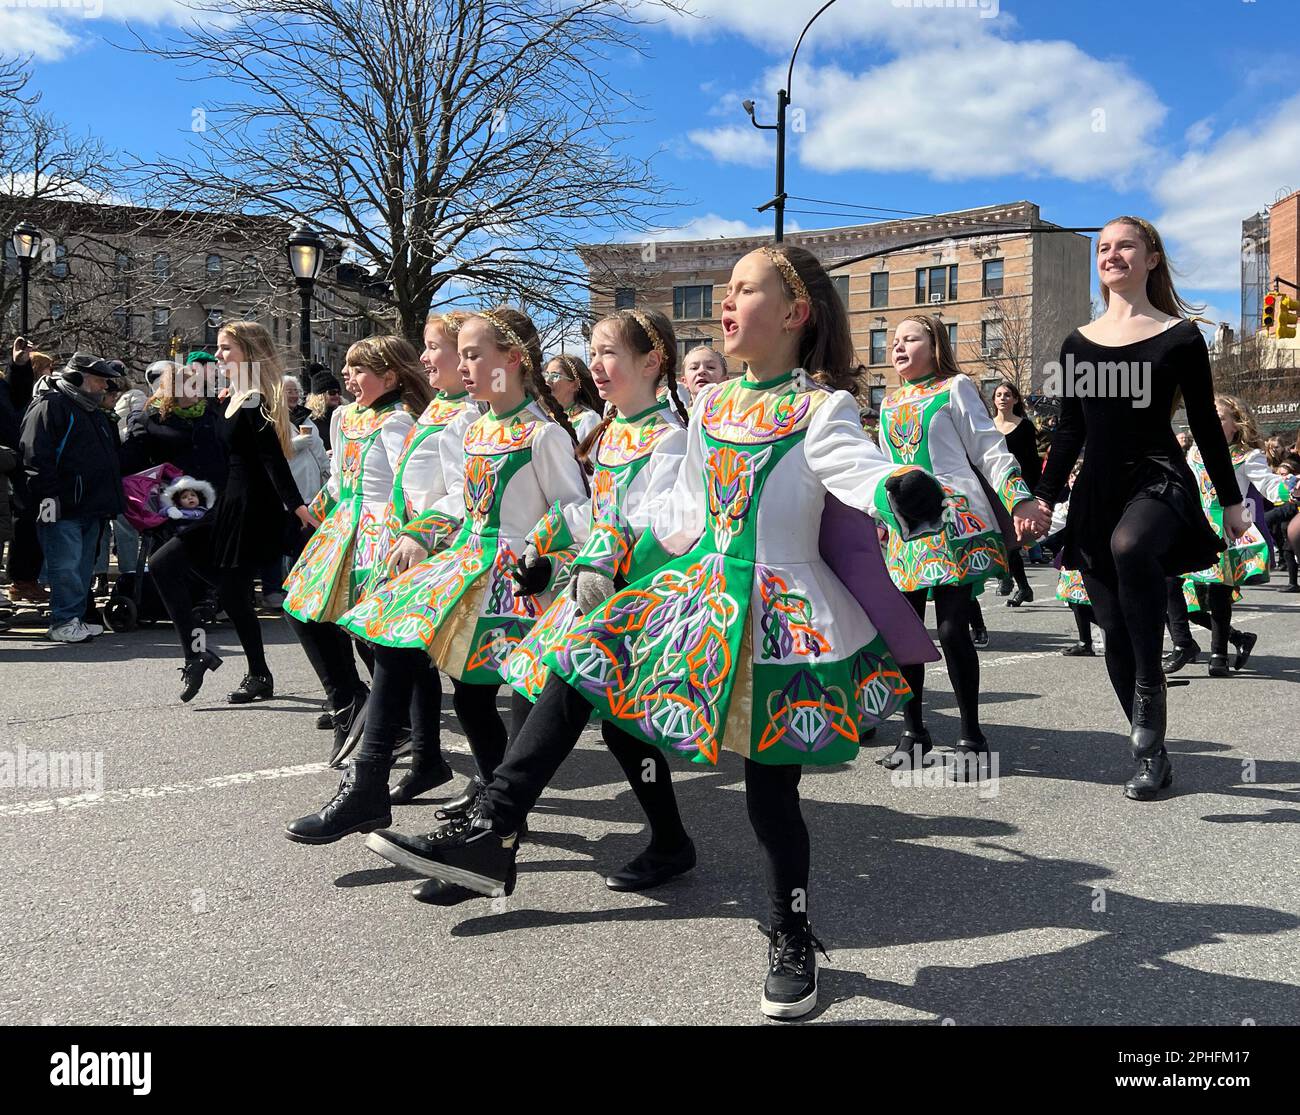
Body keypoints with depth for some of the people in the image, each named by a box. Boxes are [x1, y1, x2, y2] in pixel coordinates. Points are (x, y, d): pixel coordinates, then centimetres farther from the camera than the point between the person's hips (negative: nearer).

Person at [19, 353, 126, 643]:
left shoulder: (96, 413, 22)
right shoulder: (50, 406, -8)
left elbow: (113, 453, 33)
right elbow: (36, 456, -17)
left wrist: (110, 497, 25)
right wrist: (48, 496, -22)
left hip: (92, 507, 9)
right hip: (63, 507, -9)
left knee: (84, 566, 12)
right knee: (66, 566, -9)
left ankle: (76, 618, 19)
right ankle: (63, 622, -2)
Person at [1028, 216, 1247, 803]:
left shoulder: (1180, 336, 1)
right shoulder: (1078, 343, 11)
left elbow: (1205, 424, 3)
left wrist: (1231, 501, 3)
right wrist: (1046, 495, 8)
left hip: (1157, 478, -4)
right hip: (1096, 490, 5)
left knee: (1129, 545, -39)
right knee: (1114, 628, 3)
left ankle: (1148, 687, -25)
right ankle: (1151, 754, 17)